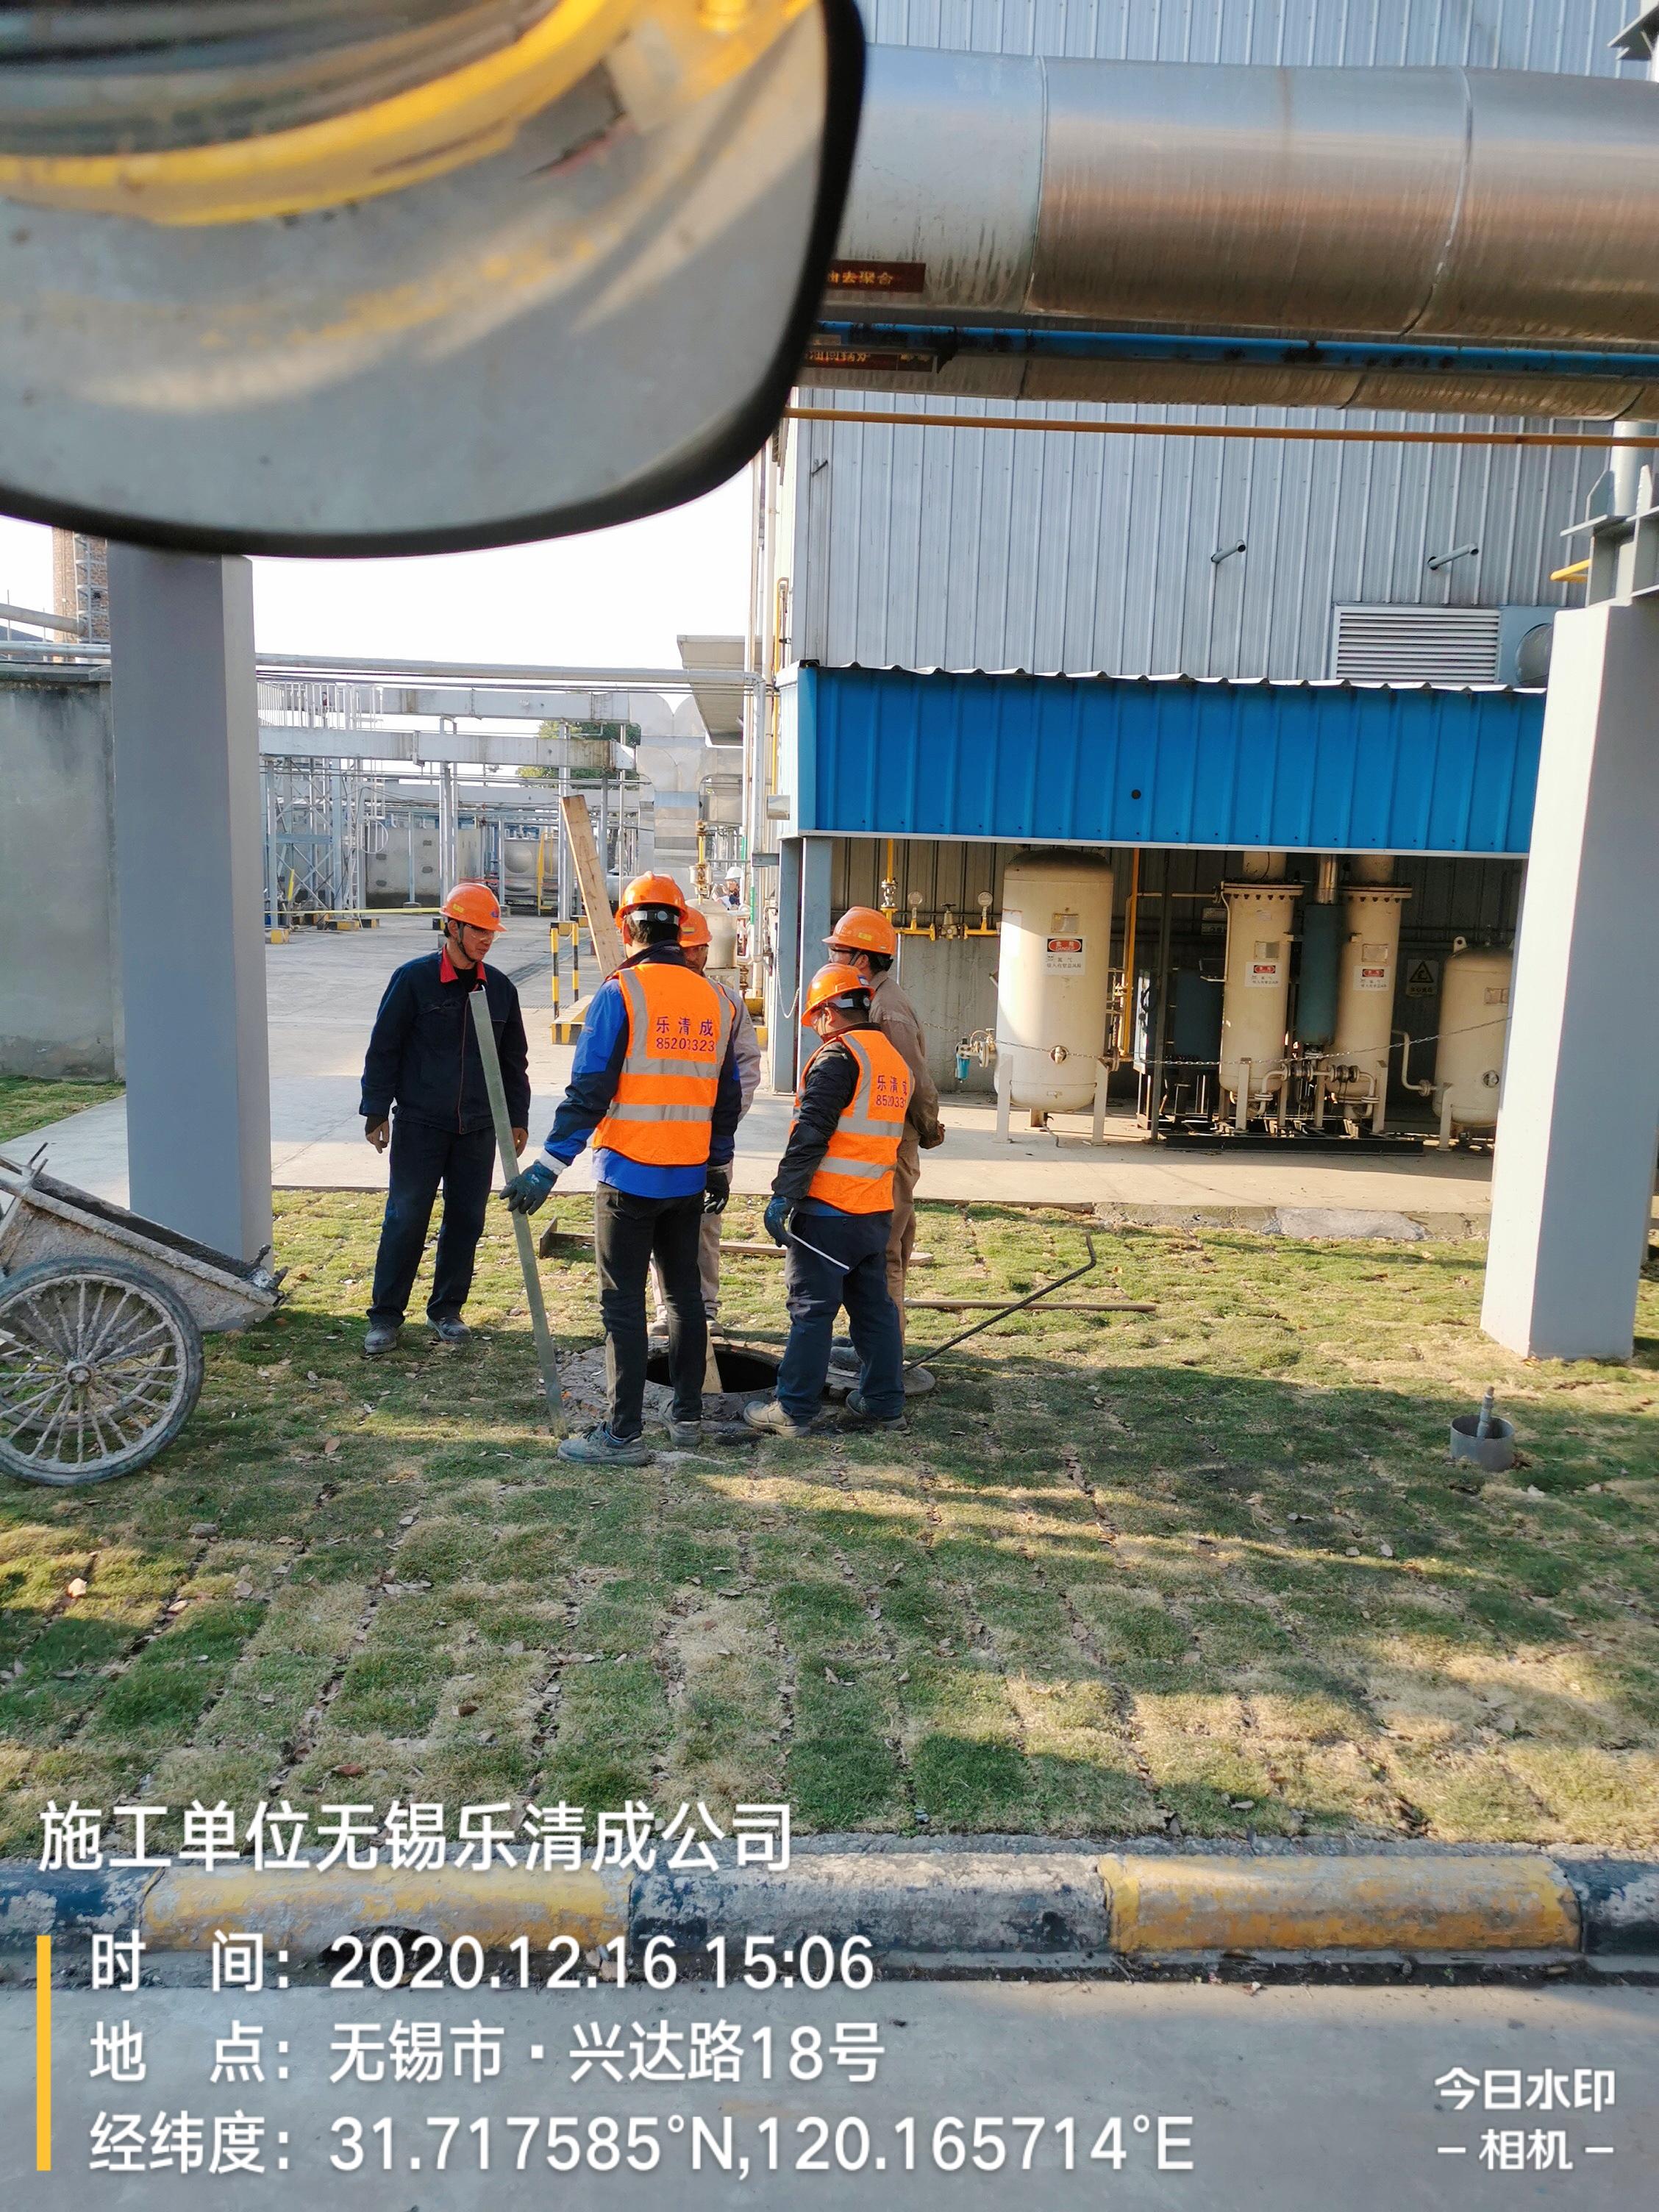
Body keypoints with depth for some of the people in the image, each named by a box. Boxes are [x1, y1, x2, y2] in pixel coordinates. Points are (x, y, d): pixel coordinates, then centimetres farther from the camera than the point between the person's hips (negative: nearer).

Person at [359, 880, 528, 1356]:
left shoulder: (499, 988, 8)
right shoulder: (414, 978, -5)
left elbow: (514, 1060, 16)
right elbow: (383, 1048, -2)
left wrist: (518, 1117, 14)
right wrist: (376, 1111, -5)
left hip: (478, 1129, 4)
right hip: (419, 1124, -4)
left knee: (466, 1220, 7)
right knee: (406, 1219, -1)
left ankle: (446, 1311, 21)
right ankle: (385, 1316, 10)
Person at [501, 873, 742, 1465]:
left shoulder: (620, 994, -11)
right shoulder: (714, 1000, 7)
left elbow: (589, 1092, -16)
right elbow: (728, 1098, 14)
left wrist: (548, 1165, -12)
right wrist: (720, 1167, 25)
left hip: (629, 1174, -6)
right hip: (689, 1176, 6)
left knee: (623, 1304, 0)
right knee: (684, 1292, 16)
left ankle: (623, 1434, 3)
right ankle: (688, 1416, 25)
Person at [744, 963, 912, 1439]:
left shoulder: (838, 1056, -13)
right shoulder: (896, 1060, 14)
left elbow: (810, 1134, -18)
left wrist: (782, 1194, -16)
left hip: (828, 1209, -8)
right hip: (877, 1210, 8)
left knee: (811, 1310, -2)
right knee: (874, 1306, 14)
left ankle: (793, 1409, 4)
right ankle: (884, 1403, 20)